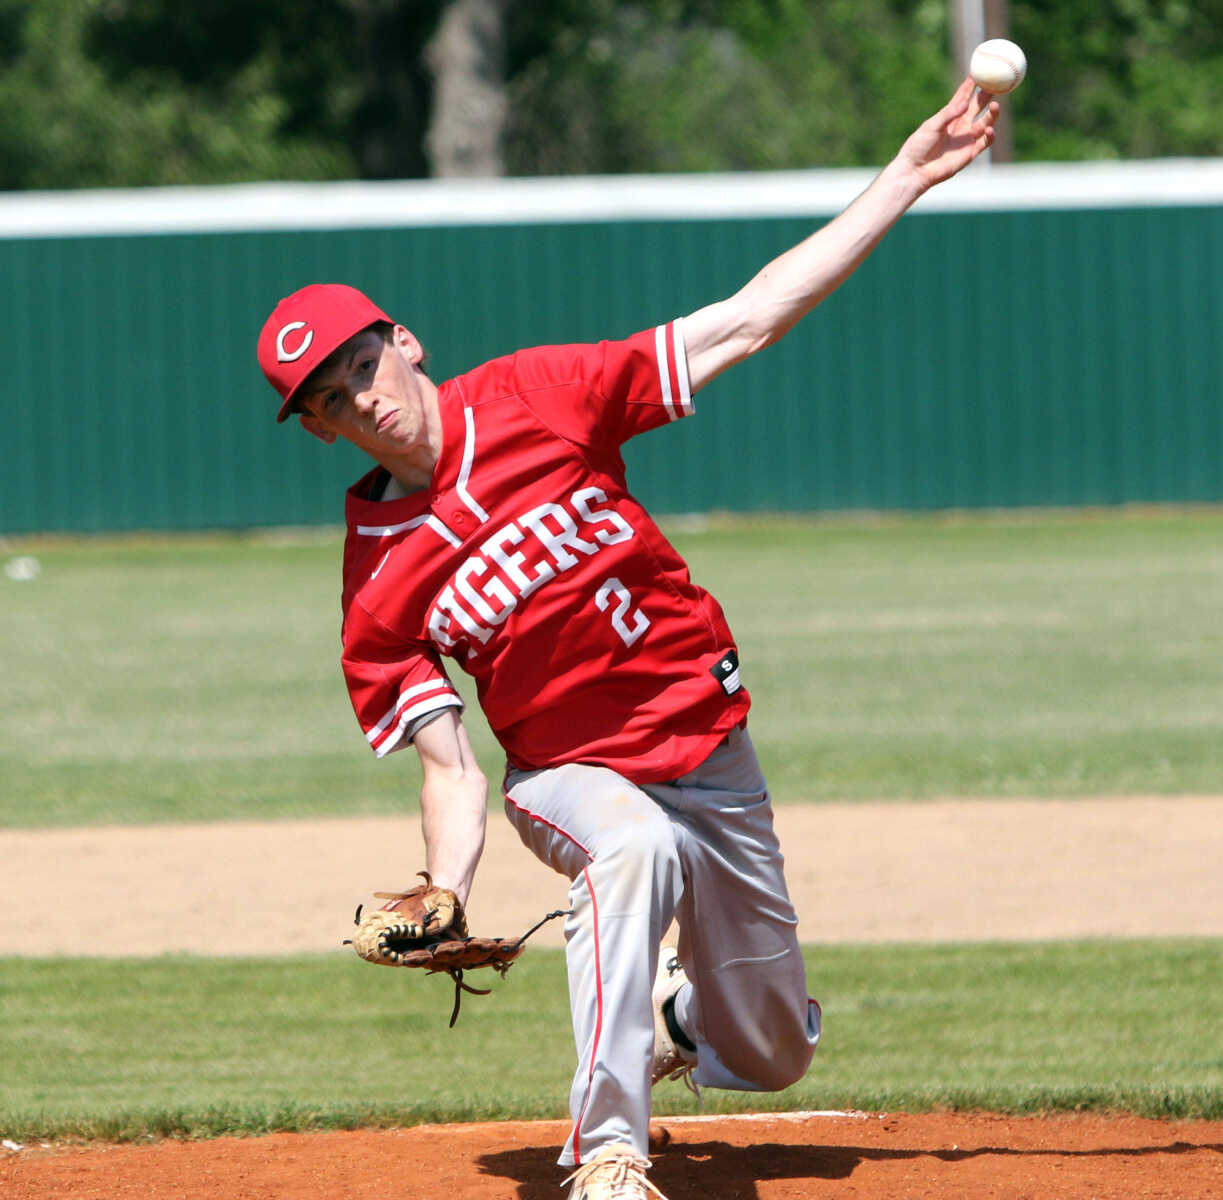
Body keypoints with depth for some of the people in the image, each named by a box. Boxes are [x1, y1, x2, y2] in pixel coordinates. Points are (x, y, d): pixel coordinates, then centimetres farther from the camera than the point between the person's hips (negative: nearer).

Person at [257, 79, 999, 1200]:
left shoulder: (537, 396, -11)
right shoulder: (379, 586, -11)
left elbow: (749, 318, -11)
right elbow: (450, 769, -11)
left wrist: (907, 176, -15)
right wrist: (445, 902, -31)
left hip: (713, 753, 3)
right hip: (571, 776, -3)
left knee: (772, 1056, 12)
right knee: (633, 846, -40)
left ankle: (666, 1015, 50)